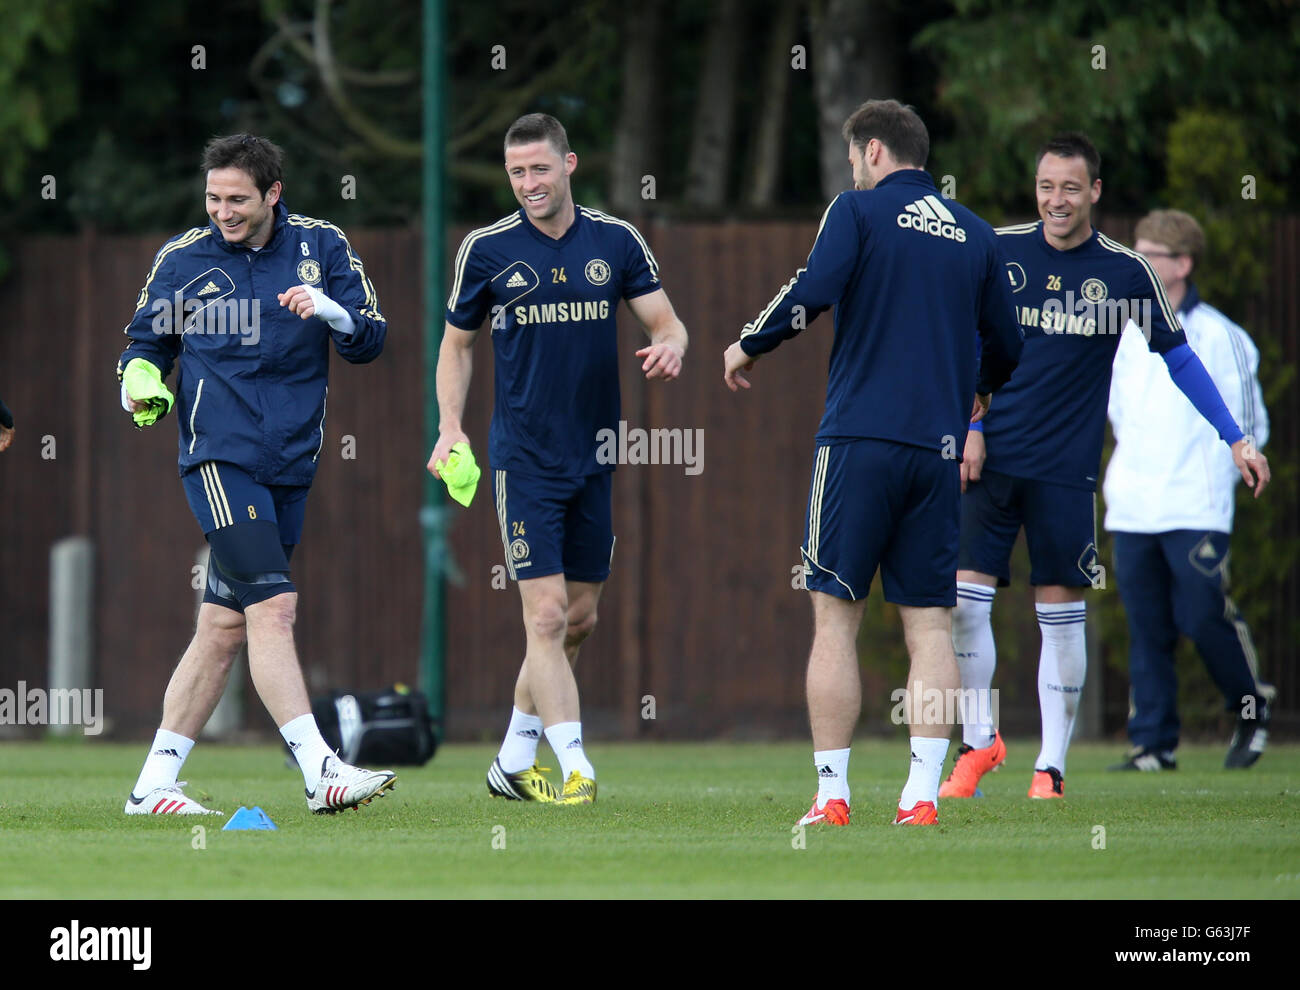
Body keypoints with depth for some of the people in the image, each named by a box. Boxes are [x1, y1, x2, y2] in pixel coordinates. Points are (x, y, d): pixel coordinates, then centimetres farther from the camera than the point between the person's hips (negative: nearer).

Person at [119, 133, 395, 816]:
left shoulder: (321, 247, 5)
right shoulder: (182, 259, 1)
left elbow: (369, 341, 2)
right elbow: (145, 343, 12)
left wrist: (332, 311, -19)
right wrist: (140, 382, -10)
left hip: (291, 464, 4)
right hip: (220, 458, -4)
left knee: (225, 627, 6)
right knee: (273, 607, -18)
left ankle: (153, 786, 14)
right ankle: (320, 773, -24)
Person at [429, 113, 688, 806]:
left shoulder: (617, 241, 2)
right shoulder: (485, 249, -2)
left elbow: (666, 321, 5)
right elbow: (457, 343, 9)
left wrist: (669, 347, -19)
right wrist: (450, 426, -4)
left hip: (597, 457, 3)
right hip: (524, 458, -3)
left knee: (580, 618, 9)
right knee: (547, 613, -12)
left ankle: (512, 761, 23)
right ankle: (575, 768, -13)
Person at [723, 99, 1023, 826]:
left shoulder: (860, 211, 0)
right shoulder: (974, 234, 13)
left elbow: (810, 294, -15)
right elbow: (1007, 346, 16)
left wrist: (749, 346, 2)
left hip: (860, 441, -4)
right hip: (938, 448, 4)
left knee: (836, 617, 1)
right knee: (929, 621, 5)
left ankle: (832, 794, -1)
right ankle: (923, 794, -1)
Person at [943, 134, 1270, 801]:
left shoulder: (1126, 272, -1)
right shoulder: (998, 251, 2)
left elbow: (1178, 357, 8)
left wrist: (1236, 439, 8)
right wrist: (969, 427, 1)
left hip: (1067, 470, -1)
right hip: (990, 460, 1)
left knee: (1061, 614, -1)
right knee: (964, 599, -6)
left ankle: (1051, 767, 7)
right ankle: (980, 740, 12)